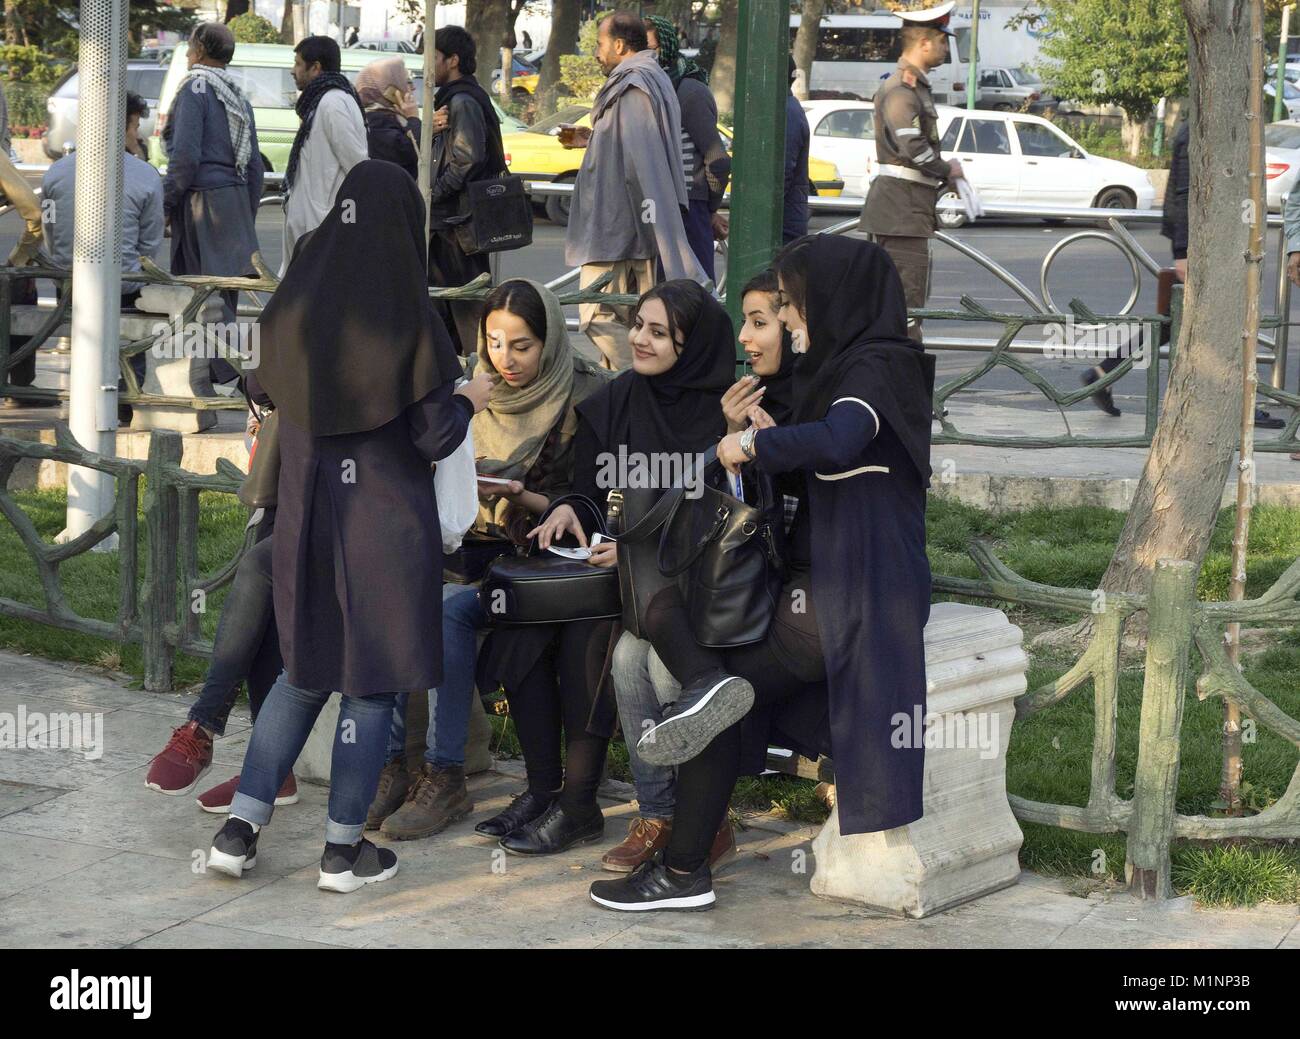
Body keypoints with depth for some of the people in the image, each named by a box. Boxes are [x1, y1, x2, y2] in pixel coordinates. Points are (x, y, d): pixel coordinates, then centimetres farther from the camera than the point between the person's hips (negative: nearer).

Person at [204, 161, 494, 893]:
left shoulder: (294, 306, -1)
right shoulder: (408, 317, -15)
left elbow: (262, 391, 17)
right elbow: (436, 439, -12)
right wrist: (469, 400, 8)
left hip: (307, 515, 5)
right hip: (387, 524, -5)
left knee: (307, 670, 18)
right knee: (373, 681, 7)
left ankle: (241, 830, 12)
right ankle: (345, 849, 12)